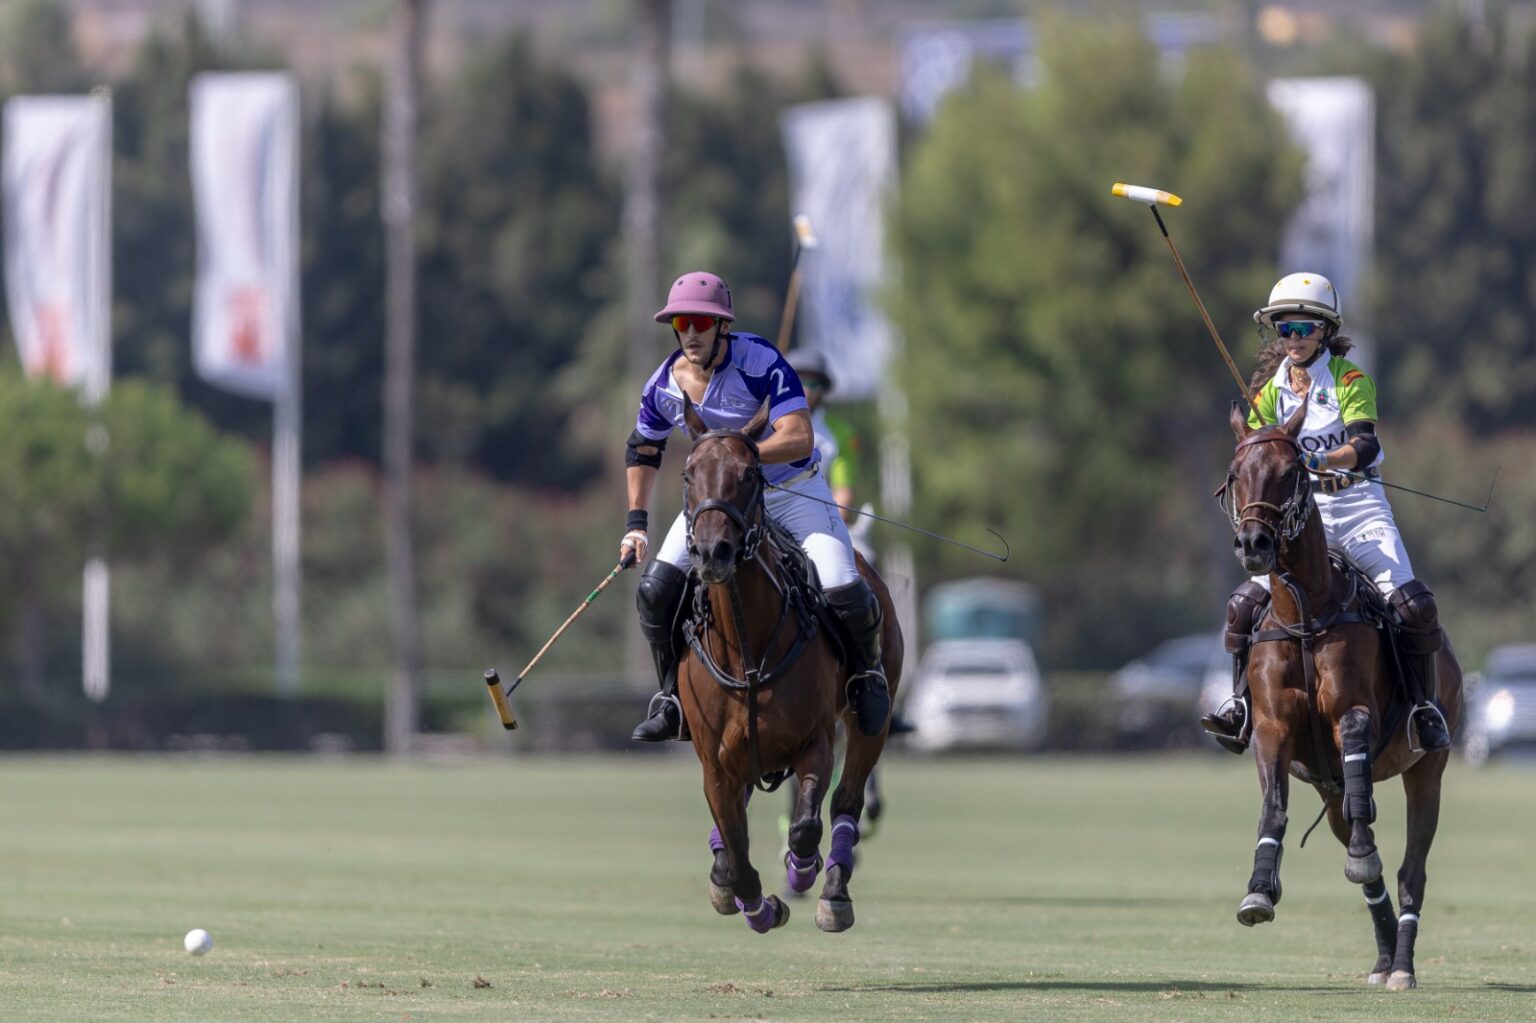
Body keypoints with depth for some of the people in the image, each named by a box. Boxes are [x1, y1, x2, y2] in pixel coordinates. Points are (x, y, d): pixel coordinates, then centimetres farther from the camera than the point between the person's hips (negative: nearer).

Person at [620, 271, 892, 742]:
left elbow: (799, 439, -33)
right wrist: (636, 523, 6)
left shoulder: (760, 362, -24)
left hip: (795, 492, -4)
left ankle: (866, 673, 13)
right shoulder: (665, 386, -9)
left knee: (844, 594, -21)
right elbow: (641, 450, 12)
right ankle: (674, 699, 9)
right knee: (655, 592, -12)